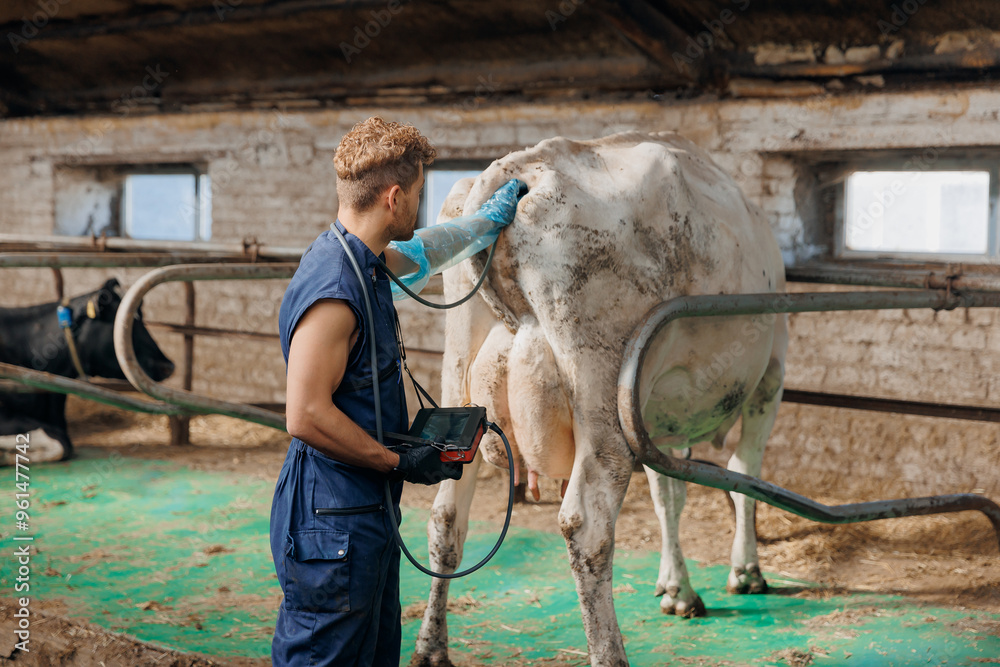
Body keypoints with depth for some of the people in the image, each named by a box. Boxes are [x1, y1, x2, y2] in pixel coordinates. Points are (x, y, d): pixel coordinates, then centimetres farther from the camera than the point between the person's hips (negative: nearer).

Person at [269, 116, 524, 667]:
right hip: (332, 524, -11)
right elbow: (306, 417, -25)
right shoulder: (333, 289, -22)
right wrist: (402, 463, -17)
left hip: (365, 516, 11)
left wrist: (489, 218, 47)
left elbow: (415, 254, 34)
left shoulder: (360, 260, 9)